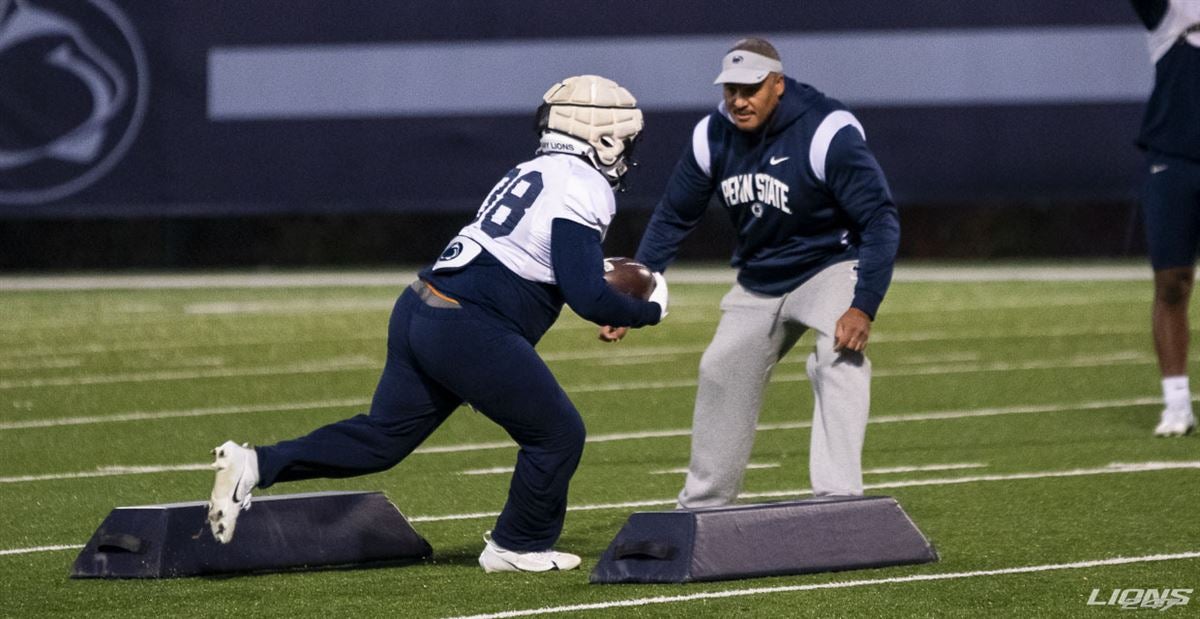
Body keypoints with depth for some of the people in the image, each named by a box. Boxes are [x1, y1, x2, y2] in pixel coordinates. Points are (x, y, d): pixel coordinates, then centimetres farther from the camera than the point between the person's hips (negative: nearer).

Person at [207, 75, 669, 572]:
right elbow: (587, 298, -17)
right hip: (468, 332, -9)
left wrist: (592, 272, 27)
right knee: (557, 435, 7)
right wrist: (648, 311, -1)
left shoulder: (531, 173, 18)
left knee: (382, 437, 13)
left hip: (418, 309, 9)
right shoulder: (582, 191, -10)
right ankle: (519, 547, 20)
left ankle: (255, 466, 3)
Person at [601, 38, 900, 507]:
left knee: (840, 361, -30)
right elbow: (672, 218, 1)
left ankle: (837, 503, -36)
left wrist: (864, 306, -36)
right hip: (758, 280, 6)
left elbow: (880, 220, -27)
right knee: (721, 374, 11)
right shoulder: (713, 136, -11)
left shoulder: (827, 133, -28)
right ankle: (702, 509, 28)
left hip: (831, 266, -6)